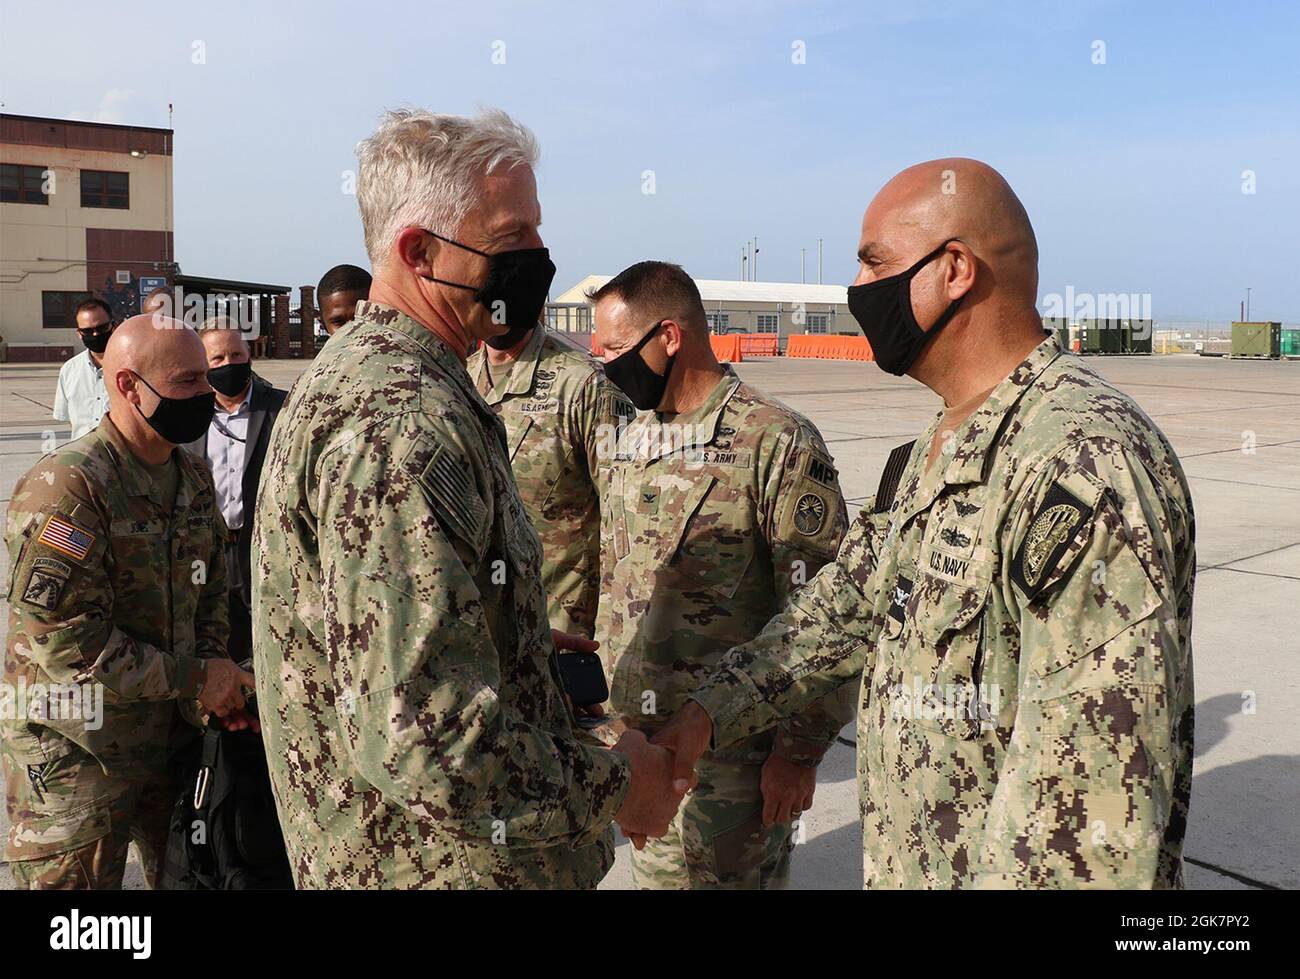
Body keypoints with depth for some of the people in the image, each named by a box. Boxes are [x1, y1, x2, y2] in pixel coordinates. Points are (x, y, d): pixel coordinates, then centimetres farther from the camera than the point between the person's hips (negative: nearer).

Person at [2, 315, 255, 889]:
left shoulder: (194, 479, 6)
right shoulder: (67, 486, -21)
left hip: (169, 734, 7)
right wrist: (194, 678, -19)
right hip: (74, 752, -7)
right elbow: (65, 639, -26)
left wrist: (215, 666, -4)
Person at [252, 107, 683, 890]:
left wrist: (523, 640, 13)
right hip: (449, 861, -10)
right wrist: (611, 786, -19)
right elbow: (420, 738, -33)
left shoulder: (357, 374, 7)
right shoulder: (406, 424, -28)